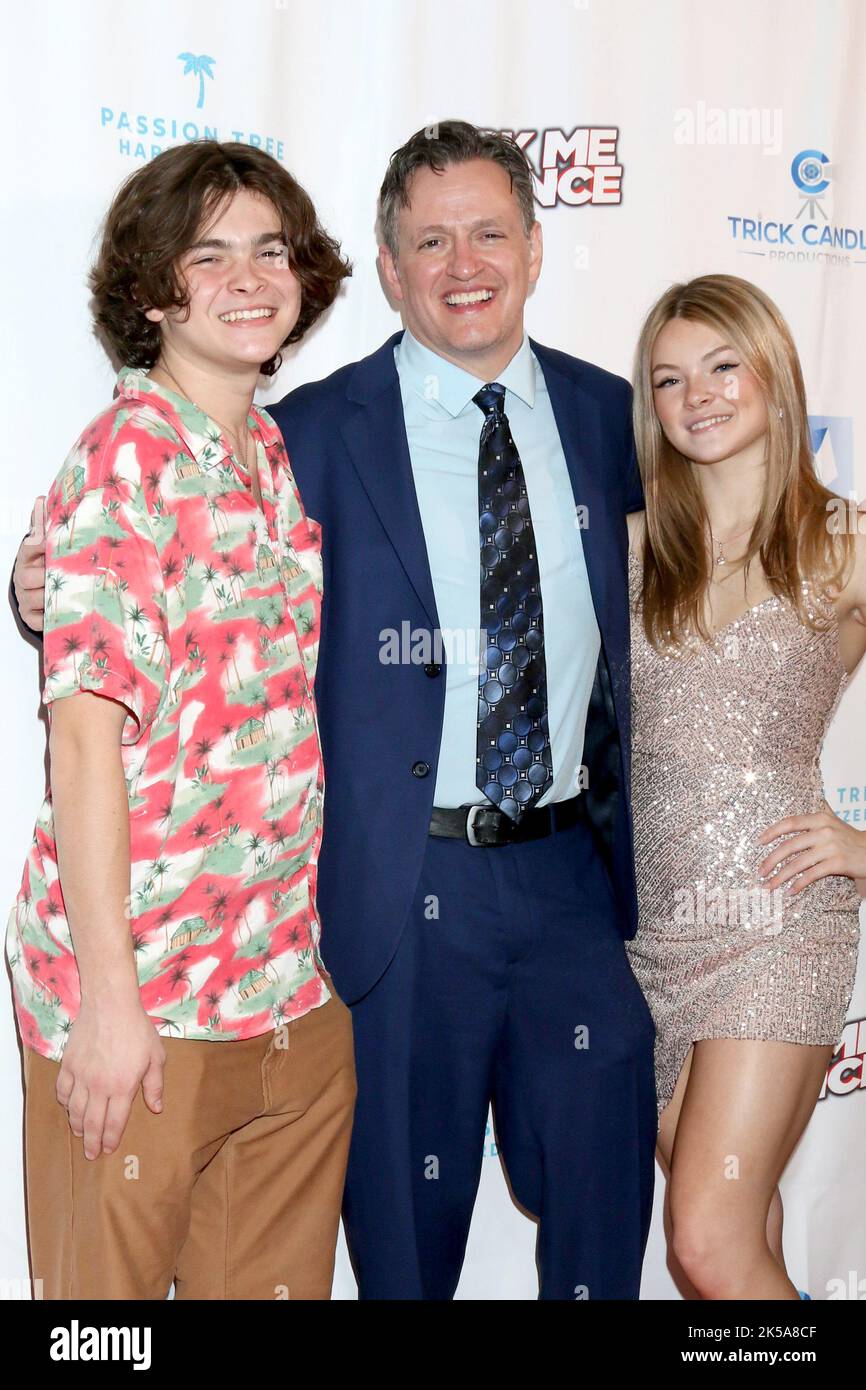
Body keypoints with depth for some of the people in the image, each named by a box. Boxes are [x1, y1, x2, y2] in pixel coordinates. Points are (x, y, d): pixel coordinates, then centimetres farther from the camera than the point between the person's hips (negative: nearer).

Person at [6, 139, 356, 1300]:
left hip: (297, 987, 6)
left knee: (277, 1278, 18)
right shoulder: (128, 458, -12)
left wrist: (338, 940, 11)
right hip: (142, 992, -6)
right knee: (108, 1280, 12)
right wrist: (107, 997, -18)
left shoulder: (290, 458, 9)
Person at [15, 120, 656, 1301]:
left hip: (574, 867, 3)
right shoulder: (318, 433, -5)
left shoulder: (607, 414, 6)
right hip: (404, 885, -3)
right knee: (406, 1211, 13)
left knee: (604, 1187, 14)